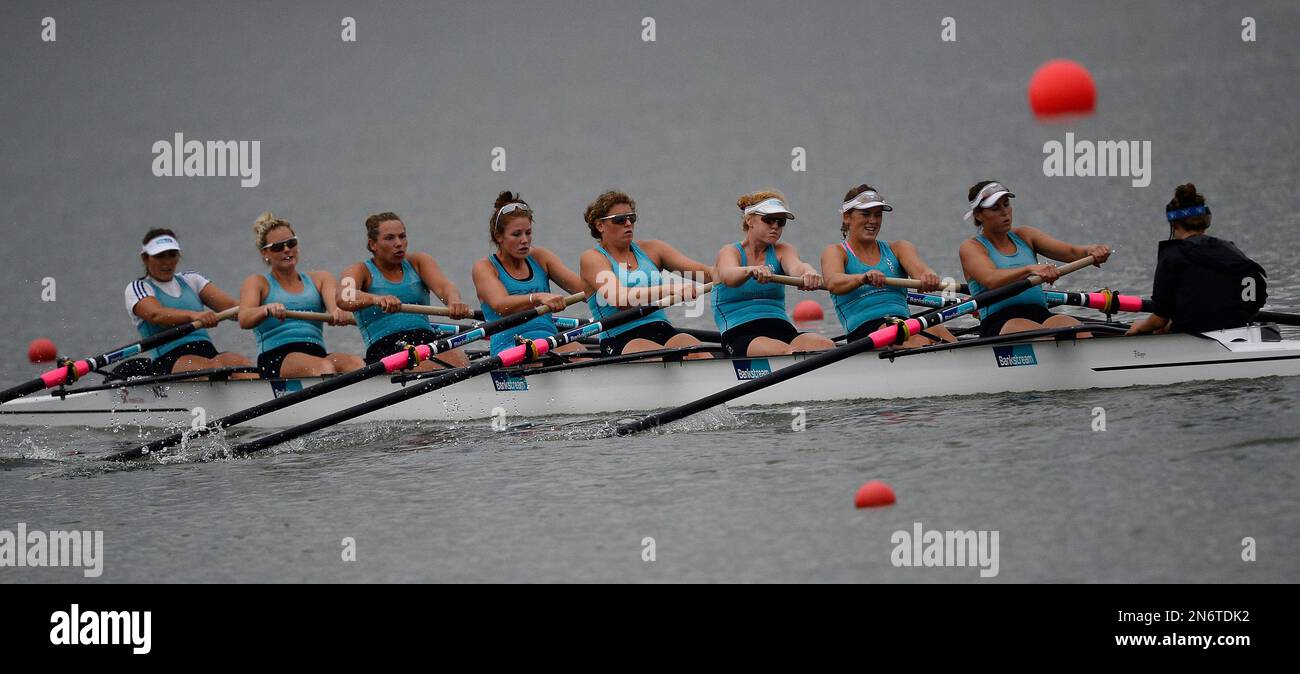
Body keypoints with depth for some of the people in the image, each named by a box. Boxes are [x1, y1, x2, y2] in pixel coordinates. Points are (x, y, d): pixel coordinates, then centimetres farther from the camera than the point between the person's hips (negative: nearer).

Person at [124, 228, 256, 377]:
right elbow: (156, 315, -14)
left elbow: (229, 306, 9)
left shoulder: (190, 280, 25)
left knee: (239, 362, -30)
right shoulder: (136, 288, 10)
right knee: (214, 366, -36)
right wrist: (193, 315, -33)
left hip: (207, 352, 5)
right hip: (169, 362, -5)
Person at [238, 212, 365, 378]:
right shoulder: (257, 283, 15)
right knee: (324, 367, -36)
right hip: (275, 359, -3)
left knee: (355, 364, -31)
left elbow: (336, 302, 2)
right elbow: (244, 320, -5)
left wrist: (340, 312, -26)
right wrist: (267, 310, -29)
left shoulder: (320, 279, 24)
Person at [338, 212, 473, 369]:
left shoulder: (418, 262, 18)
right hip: (384, 348, -3)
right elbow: (343, 298, -16)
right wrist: (377, 299, -39)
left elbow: (443, 285, -3)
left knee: (457, 358, -32)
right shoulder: (361, 271, 8)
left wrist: (454, 302, -29)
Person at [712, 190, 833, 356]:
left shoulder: (781, 251, 17)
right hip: (741, 335, -4)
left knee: (826, 346, -29)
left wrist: (809, 273, -35)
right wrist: (751, 271, -45)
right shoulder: (730, 252, 7)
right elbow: (728, 276, -19)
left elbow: (796, 266, -8)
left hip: (782, 330, 4)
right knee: (787, 352, -37)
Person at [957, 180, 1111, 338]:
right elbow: (991, 280, -15)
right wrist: (1030, 269, -32)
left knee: (1079, 331, -29)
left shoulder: (1025, 236, 22)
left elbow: (1070, 252, 7)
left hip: (1040, 314, 4)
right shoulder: (971, 247, 7)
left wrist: (1091, 251, -17)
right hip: (998, 324, -4)